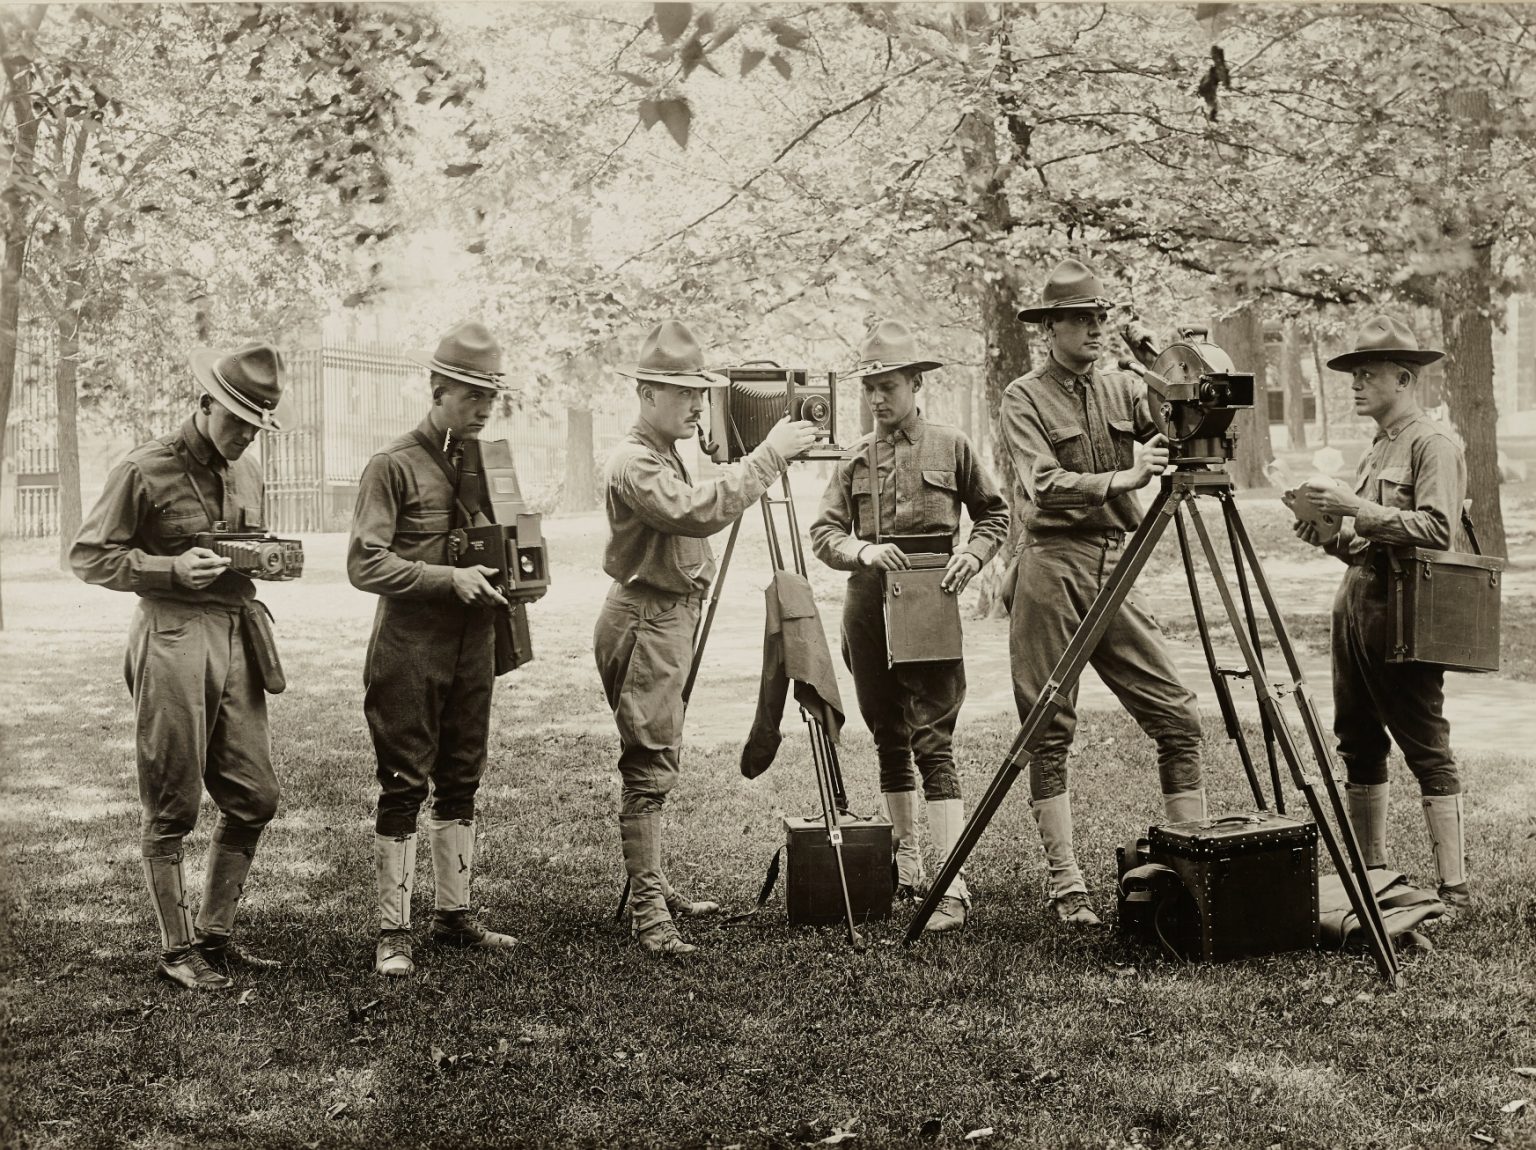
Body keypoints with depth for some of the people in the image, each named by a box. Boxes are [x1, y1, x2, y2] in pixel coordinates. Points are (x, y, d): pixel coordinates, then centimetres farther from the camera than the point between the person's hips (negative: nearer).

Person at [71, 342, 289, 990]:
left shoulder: (249, 475, 14)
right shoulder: (146, 470, -7)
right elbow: (87, 557, -5)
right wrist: (172, 570, -17)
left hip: (236, 639, 7)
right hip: (173, 640, -7)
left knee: (254, 798, 7)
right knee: (171, 810, 1)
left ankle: (215, 935, 21)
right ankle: (177, 949, 12)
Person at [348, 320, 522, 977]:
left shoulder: (487, 461, 12)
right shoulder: (395, 466, -8)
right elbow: (365, 564, -14)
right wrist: (449, 579, -20)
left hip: (473, 651, 6)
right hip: (410, 651, -6)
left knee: (460, 786, 13)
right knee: (404, 789, -3)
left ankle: (453, 915, 23)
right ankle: (393, 931, 4)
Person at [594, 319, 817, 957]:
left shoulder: (666, 454, 16)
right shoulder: (632, 462, -18)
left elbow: (697, 512, 26)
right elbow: (698, 512, -32)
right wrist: (767, 455, -29)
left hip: (668, 617, 11)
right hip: (643, 620, -11)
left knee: (655, 762, 15)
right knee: (649, 766, -11)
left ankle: (654, 888, 23)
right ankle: (648, 915, -9)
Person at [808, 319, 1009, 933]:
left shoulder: (950, 447, 3)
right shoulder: (855, 457, 9)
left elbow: (995, 513, 12)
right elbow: (823, 532, 5)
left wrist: (972, 553, -7)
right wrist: (863, 551, -15)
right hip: (867, 607, 4)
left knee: (933, 742, -12)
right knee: (889, 740, 12)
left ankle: (951, 885, -15)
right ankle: (905, 864, 25)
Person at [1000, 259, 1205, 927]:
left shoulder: (1122, 390, 13)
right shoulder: (1024, 398, -2)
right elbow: (1044, 485, -16)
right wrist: (1121, 479, -28)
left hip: (1117, 568, 5)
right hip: (1052, 568, -5)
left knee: (1177, 717, 0)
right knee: (1050, 729, -1)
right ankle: (1063, 881, 6)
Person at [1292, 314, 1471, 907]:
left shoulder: (1433, 444, -8)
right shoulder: (1377, 449, 19)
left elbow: (1437, 529, -21)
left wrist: (1359, 509, -22)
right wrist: (1331, 536, 4)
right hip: (1356, 603, 9)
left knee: (1427, 750, -8)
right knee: (1358, 744, 12)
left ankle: (1453, 886, -5)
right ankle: (1368, 872, 22)